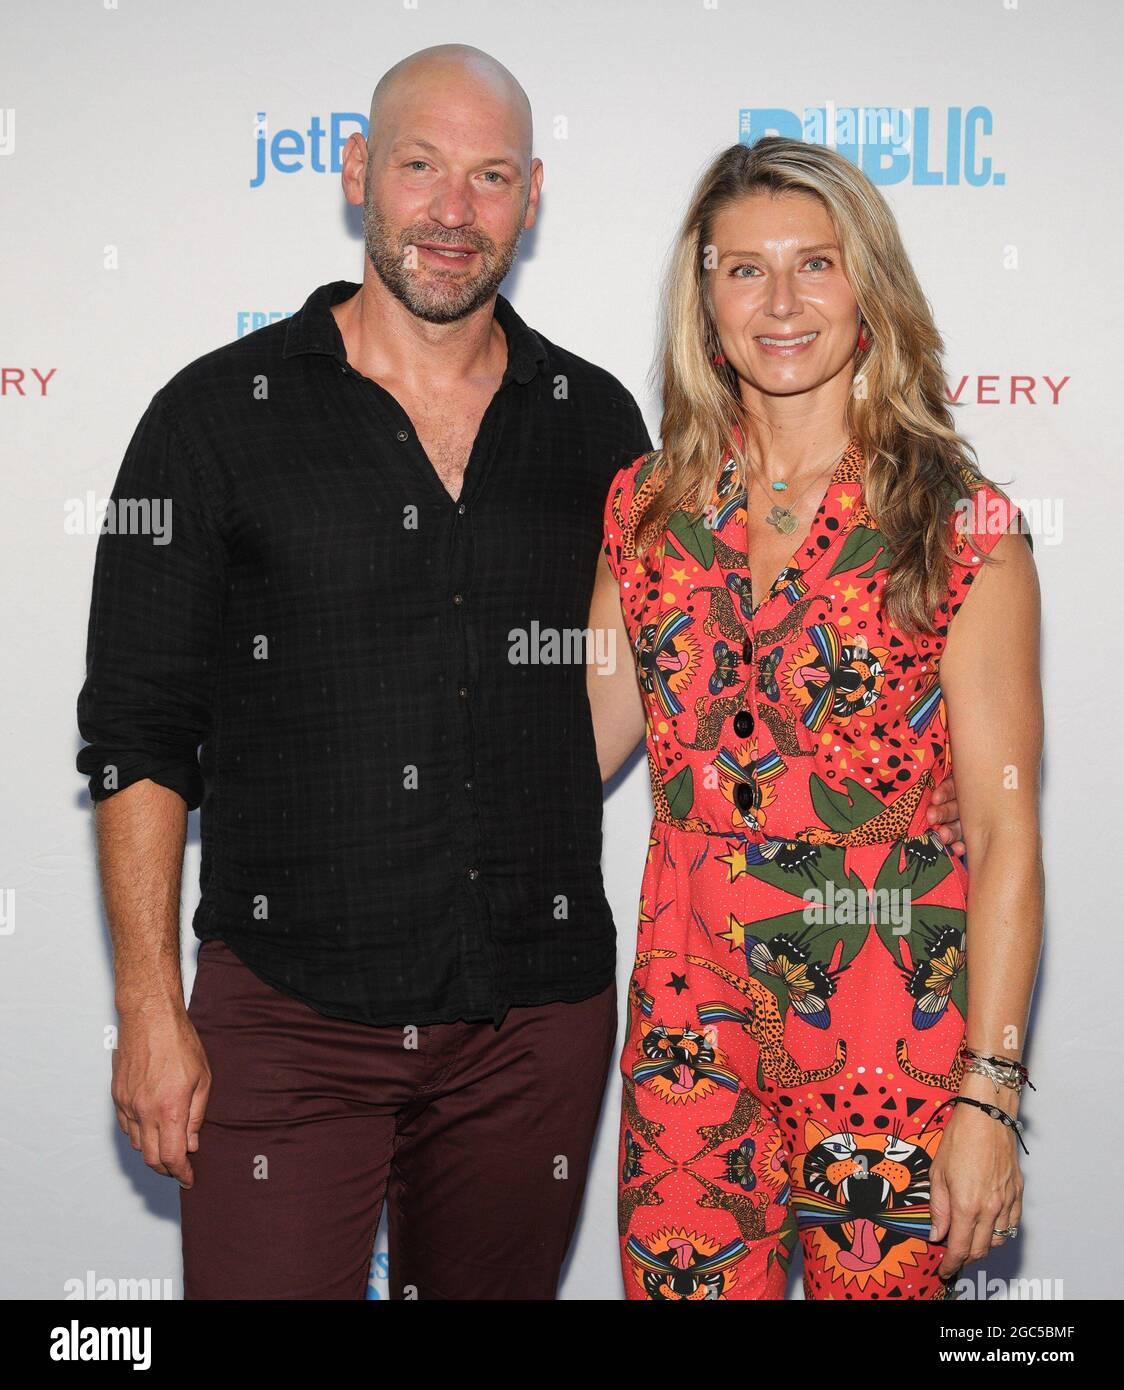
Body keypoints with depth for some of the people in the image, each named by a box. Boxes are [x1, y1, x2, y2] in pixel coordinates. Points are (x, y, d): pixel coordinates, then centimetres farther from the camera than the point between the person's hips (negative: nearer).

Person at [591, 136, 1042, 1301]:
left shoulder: (964, 526, -7)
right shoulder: (648, 506, 3)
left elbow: (1004, 831, -8)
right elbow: (581, 739, 13)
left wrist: (988, 1096, -11)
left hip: (890, 1042, -3)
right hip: (690, 1027, 3)